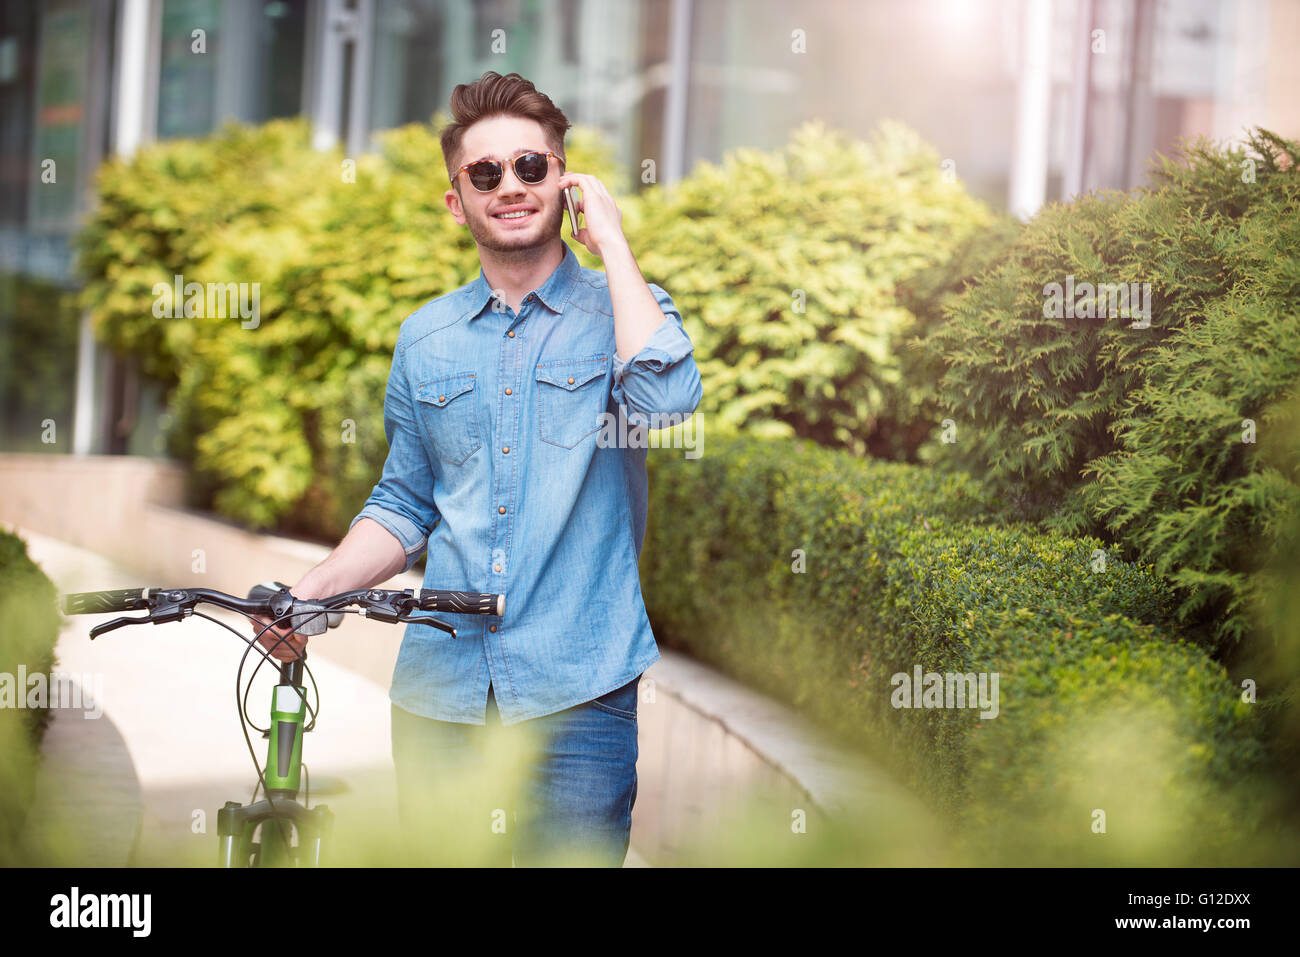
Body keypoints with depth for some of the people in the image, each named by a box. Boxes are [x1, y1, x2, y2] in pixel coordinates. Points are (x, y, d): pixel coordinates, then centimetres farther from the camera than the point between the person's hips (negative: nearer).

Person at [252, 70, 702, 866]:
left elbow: (667, 398, -21)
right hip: (438, 688, 3)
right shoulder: (425, 338, 13)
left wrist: (612, 241, -11)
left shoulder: (623, 310, 2)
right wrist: (311, 592, 0)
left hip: (576, 691, -3)